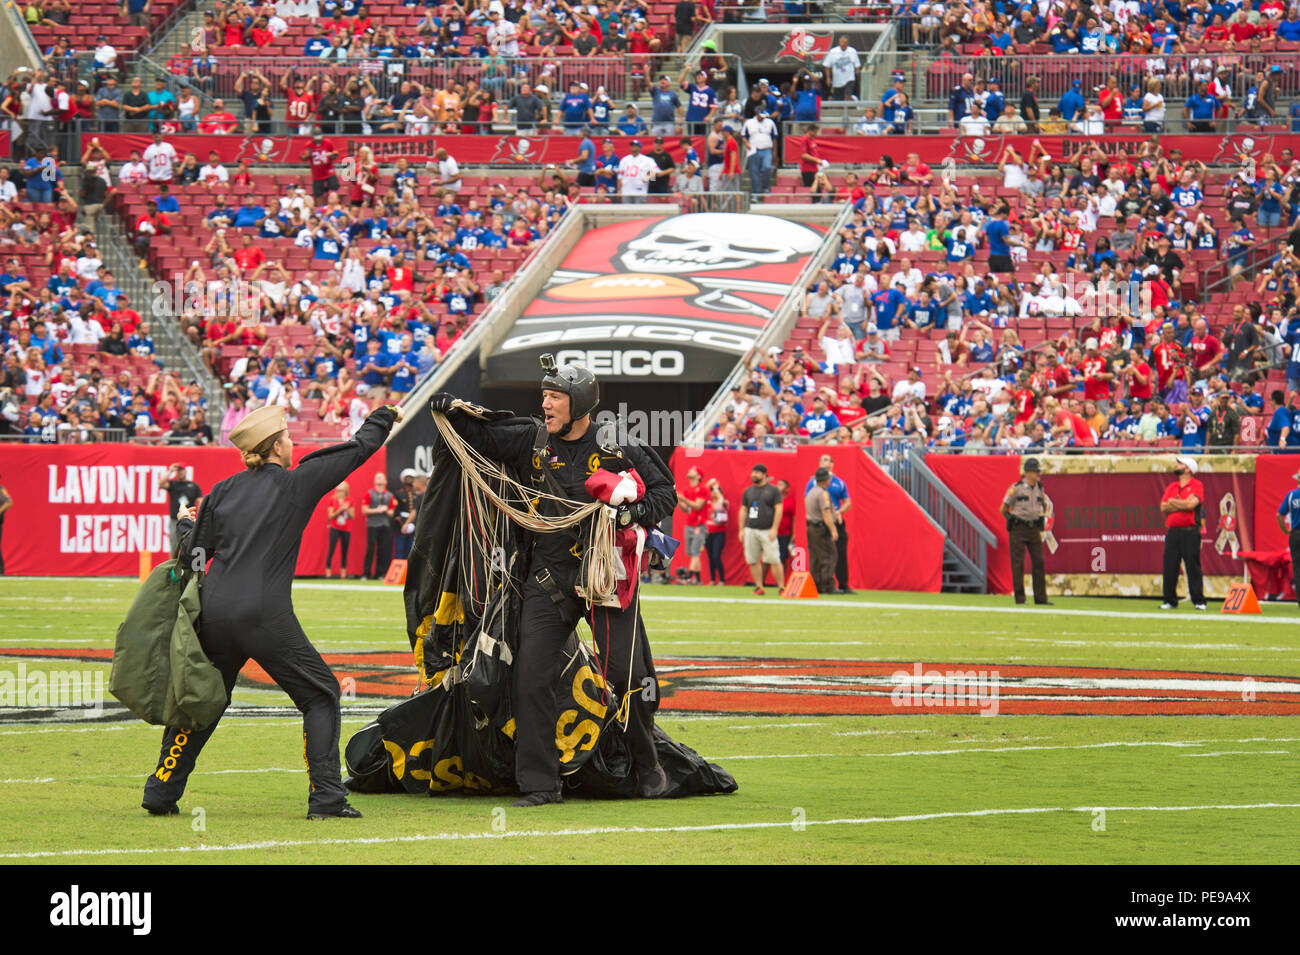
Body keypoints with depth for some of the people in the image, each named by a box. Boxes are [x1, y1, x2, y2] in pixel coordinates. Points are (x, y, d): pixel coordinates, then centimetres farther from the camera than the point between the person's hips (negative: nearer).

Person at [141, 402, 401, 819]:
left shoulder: (223, 492, 11)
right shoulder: (296, 483, 1)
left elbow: (192, 555, 10)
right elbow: (356, 449, 9)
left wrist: (185, 524, 32)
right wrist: (382, 417, 28)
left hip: (214, 613, 5)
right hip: (265, 618, -5)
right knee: (320, 694, 8)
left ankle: (161, 792, 17)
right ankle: (326, 798, -1)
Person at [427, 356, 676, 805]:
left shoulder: (620, 450, -5)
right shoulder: (533, 441, 3)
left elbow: (665, 491, 3)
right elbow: (484, 437, 15)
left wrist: (639, 511, -16)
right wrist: (455, 412, -3)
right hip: (549, 577, 3)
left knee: (626, 675, -1)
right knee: (531, 679, -6)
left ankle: (647, 767, 22)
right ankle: (540, 784, 0)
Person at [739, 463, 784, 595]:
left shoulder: (773, 490, 1)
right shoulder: (748, 492, 14)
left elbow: (778, 510, -3)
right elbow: (743, 511, 17)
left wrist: (774, 529, -12)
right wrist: (741, 530, 9)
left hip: (767, 531, -5)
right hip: (750, 530, 5)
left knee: (774, 560, -10)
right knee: (753, 561, 2)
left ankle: (781, 587, -6)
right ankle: (759, 587, 9)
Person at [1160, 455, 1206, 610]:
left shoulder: (1197, 486, 1)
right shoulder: (1171, 487, 18)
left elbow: (1191, 503, -14)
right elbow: (1163, 507, 7)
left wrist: (1173, 502, -1)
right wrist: (1182, 504, -5)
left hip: (1190, 532, -5)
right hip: (1172, 532, 5)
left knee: (1193, 567, -7)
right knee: (1169, 567, 1)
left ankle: (1199, 601, -4)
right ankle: (1169, 600, 6)